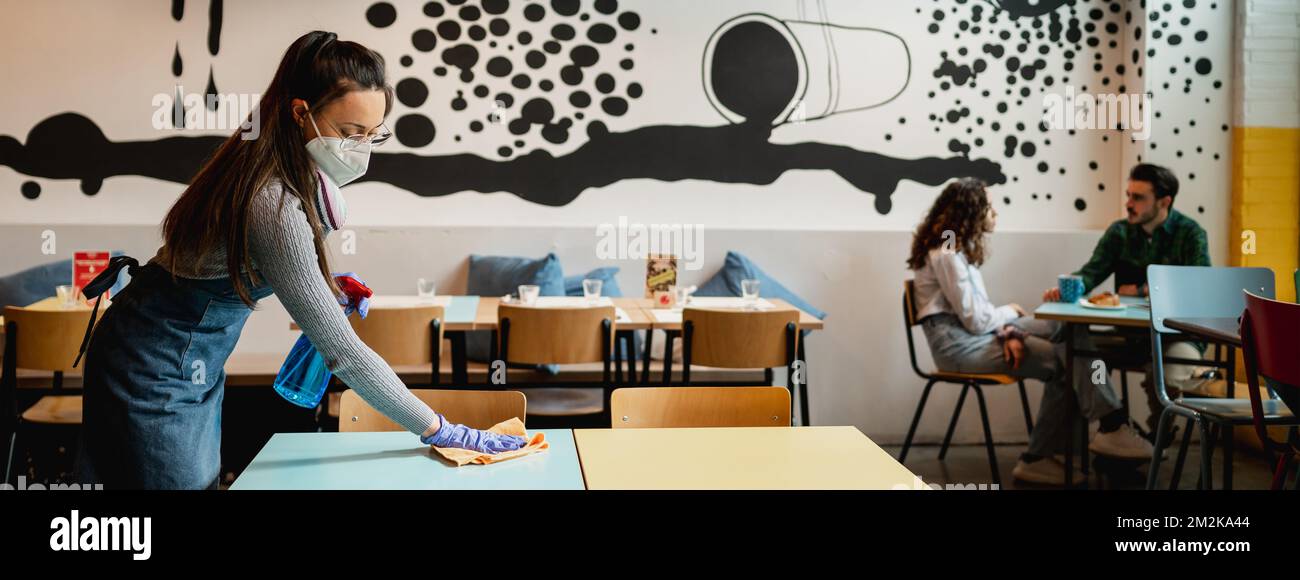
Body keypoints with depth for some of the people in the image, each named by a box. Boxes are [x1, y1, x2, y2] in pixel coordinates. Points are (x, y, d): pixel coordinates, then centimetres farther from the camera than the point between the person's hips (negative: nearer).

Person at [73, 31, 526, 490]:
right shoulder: (273, 202, -30)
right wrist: (436, 430, -23)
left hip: (198, 359, 9)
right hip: (160, 367, -9)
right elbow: (339, 349, -28)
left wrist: (328, 289, -3)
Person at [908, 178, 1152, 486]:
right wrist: (1009, 313, 0)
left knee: (1065, 331, -4)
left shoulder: (958, 246, 15)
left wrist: (1006, 329, -10)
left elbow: (979, 310, 11)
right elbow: (976, 319, -20)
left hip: (969, 332, 10)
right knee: (1065, 361, -15)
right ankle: (1112, 429, 1)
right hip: (957, 344, -10)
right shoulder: (947, 253, -16)